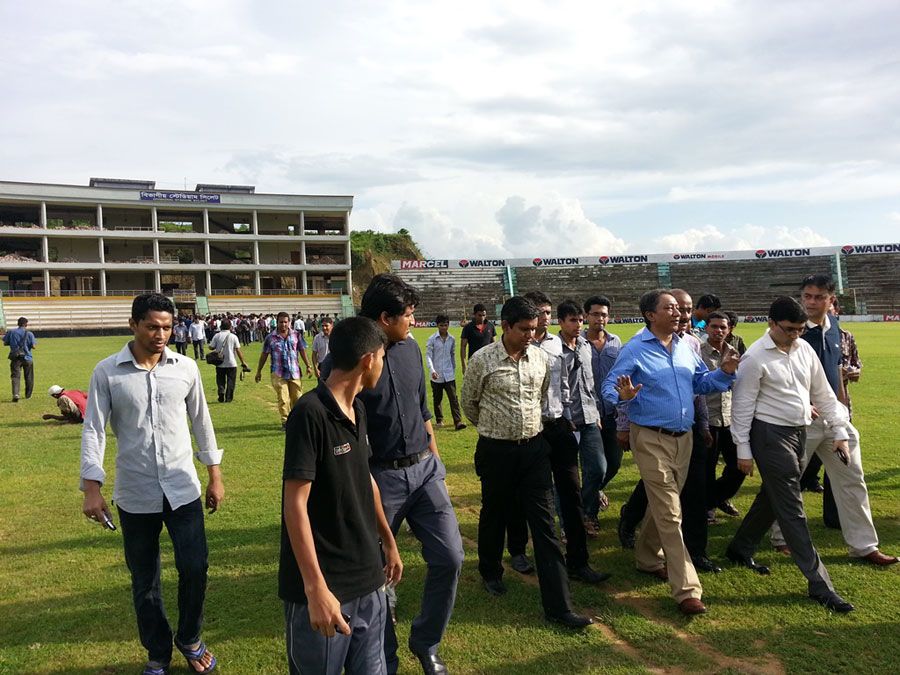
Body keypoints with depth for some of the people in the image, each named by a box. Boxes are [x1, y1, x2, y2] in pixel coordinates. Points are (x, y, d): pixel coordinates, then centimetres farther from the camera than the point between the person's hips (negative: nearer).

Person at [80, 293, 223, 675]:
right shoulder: (107, 372, -6)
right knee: (144, 581, 12)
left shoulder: (186, 368, -2)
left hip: (183, 489, 1)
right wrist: (92, 488, -14)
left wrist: (215, 475, 8)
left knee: (195, 568, 1)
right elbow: (93, 429, -6)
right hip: (135, 496, -1)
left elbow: (201, 421, 6)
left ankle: (189, 640, 29)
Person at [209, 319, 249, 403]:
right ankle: (228, 398, 8)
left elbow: (211, 347, -3)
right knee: (230, 381, 9)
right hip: (231, 363, -1)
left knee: (220, 380, 14)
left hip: (220, 363, 1)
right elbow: (238, 350, -6)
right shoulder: (233, 336, -6)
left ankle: (221, 396, 1)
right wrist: (243, 362, -1)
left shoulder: (217, 336, -3)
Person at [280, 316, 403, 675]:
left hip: (367, 579, 7)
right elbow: (295, 504, -21)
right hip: (325, 586, -7)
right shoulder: (310, 413, -19)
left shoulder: (357, 409, 6)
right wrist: (315, 588, -23)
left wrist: (389, 541, 22)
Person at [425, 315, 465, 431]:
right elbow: (428, 356, -9)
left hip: (449, 375, 2)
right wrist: (432, 370, -22)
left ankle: (458, 421, -11)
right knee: (437, 399, 12)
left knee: (453, 398, -7)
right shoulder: (432, 339, -6)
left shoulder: (451, 339, 4)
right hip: (436, 376, -2)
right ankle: (439, 419, 28)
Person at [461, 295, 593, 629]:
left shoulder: (540, 357, 1)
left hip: (534, 448, 3)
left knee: (544, 523, 0)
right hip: (496, 451, -2)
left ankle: (558, 606, 3)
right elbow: (469, 402, 4)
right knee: (494, 514, 16)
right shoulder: (483, 359, -11)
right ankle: (490, 572, 42)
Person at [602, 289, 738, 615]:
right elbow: (609, 386, -13)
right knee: (670, 514, -6)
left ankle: (647, 557, 40)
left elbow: (701, 382, 15)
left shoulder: (685, 347, 9)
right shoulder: (635, 350, -10)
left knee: (662, 504, 19)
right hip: (651, 439, -6)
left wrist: (724, 373, -3)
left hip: (683, 437, 7)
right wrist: (623, 396, -34)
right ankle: (687, 589, -1)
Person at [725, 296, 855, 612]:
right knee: (791, 509, -3)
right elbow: (742, 404, -12)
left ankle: (740, 548, 38)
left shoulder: (804, 349, 5)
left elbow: (822, 393, 12)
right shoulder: (755, 358, -15)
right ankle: (819, 583, 3)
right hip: (770, 435, -8)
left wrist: (839, 431, 10)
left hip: (799, 432, 8)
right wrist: (743, 450, -10)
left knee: (772, 497, 19)